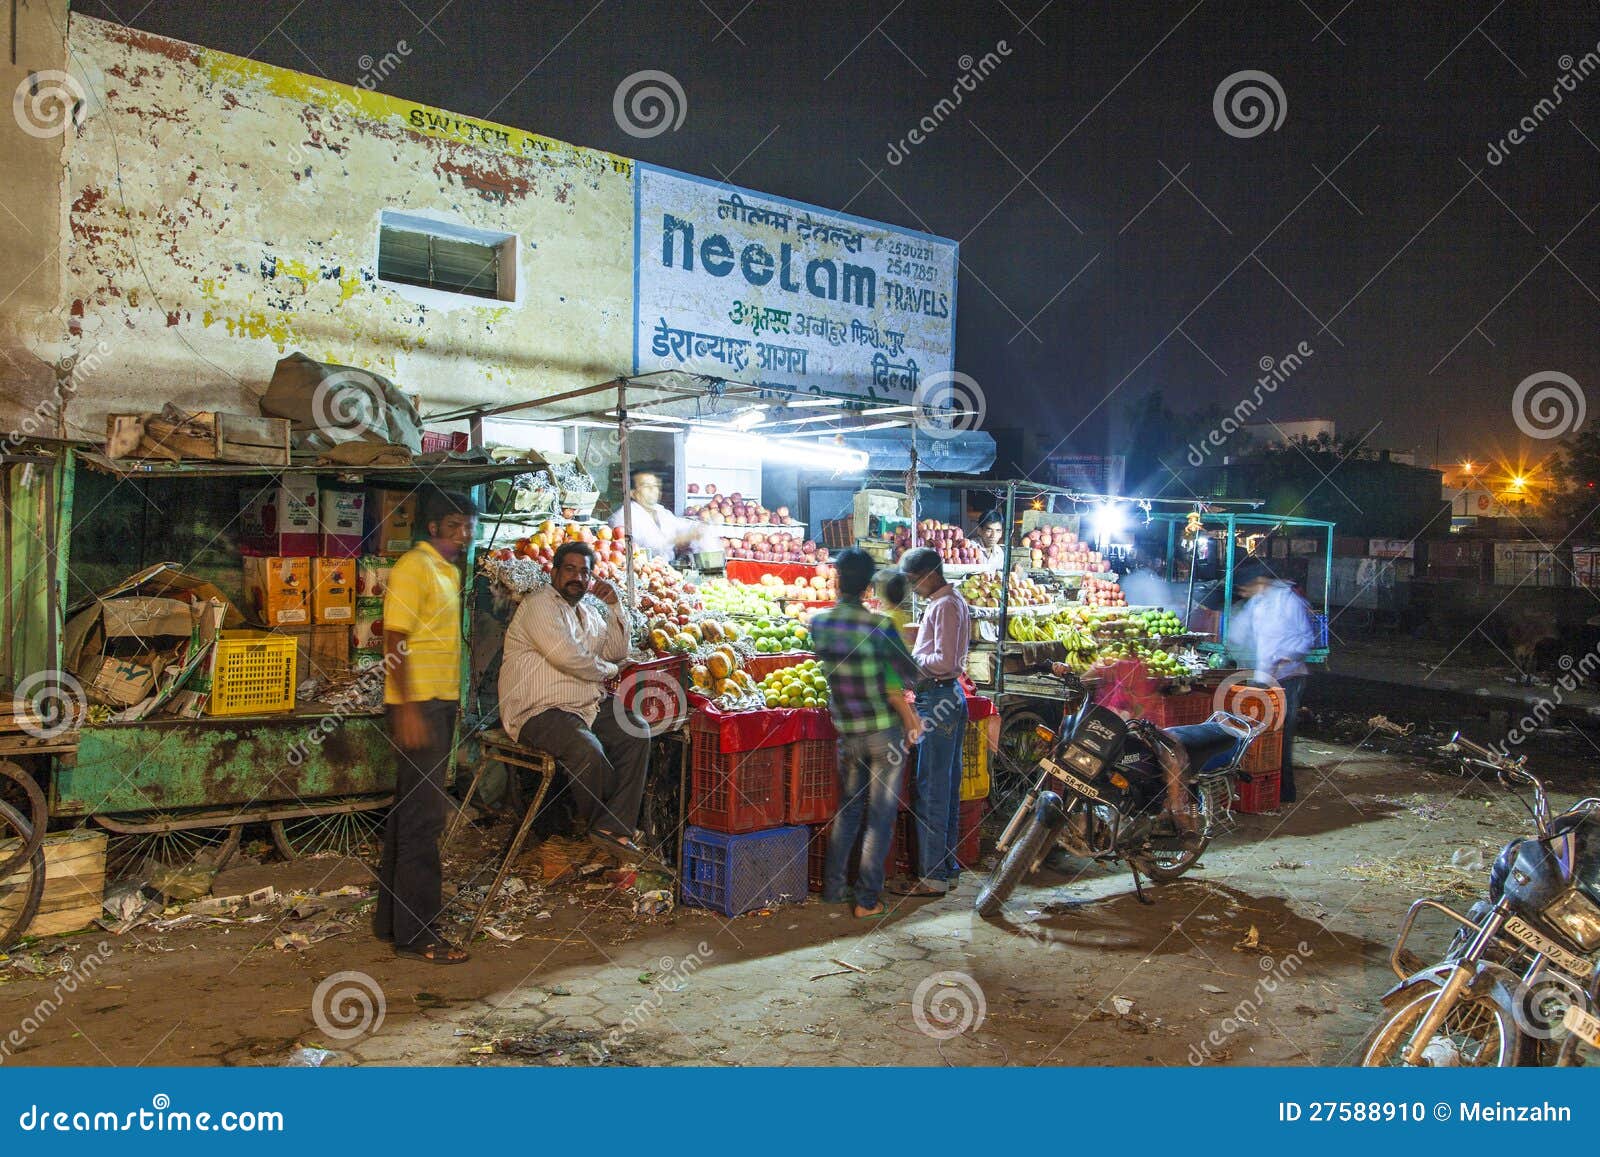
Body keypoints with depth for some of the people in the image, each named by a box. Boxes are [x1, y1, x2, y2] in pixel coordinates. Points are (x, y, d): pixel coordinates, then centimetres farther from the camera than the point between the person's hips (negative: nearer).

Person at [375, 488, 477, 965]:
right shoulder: (413, 568, -12)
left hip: (441, 702, 10)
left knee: (410, 812, 15)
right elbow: (395, 643, -18)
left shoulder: (450, 572, 17)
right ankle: (417, 934, 0)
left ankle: (392, 918, 25)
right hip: (417, 705, -10)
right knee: (422, 816, -7)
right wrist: (407, 710, -24)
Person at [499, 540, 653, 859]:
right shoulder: (540, 604, -7)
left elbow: (617, 652, 14)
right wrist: (605, 670, -2)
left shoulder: (587, 611, 21)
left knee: (637, 731, -14)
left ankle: (613, 827, -15)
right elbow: (566, 656, -19)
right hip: (538, 710, -8)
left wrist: (615, 606, 5)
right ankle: (599, 820, -1)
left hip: (588, 705, 8)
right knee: (588, 749, -32)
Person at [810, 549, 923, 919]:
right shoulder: (877, 626, -19)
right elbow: (910, 675, -11)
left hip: (847, 732, 4)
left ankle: (833, 888, 25)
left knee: (848, 807, 20)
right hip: (885, 732, -4)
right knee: (880, 816, 6)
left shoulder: (818, 623, -5)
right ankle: (867, 900, 10)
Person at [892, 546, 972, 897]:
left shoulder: (944, 606, -15)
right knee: (947, 788, 14)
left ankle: (933, 876, 0)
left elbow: (944, 662, -22)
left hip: (938, 699, -11)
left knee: (931, 791, -6)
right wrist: (913, 660, 11)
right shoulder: (954, 601, 17)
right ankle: (948, 867, 22)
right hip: (951, 696, 11)